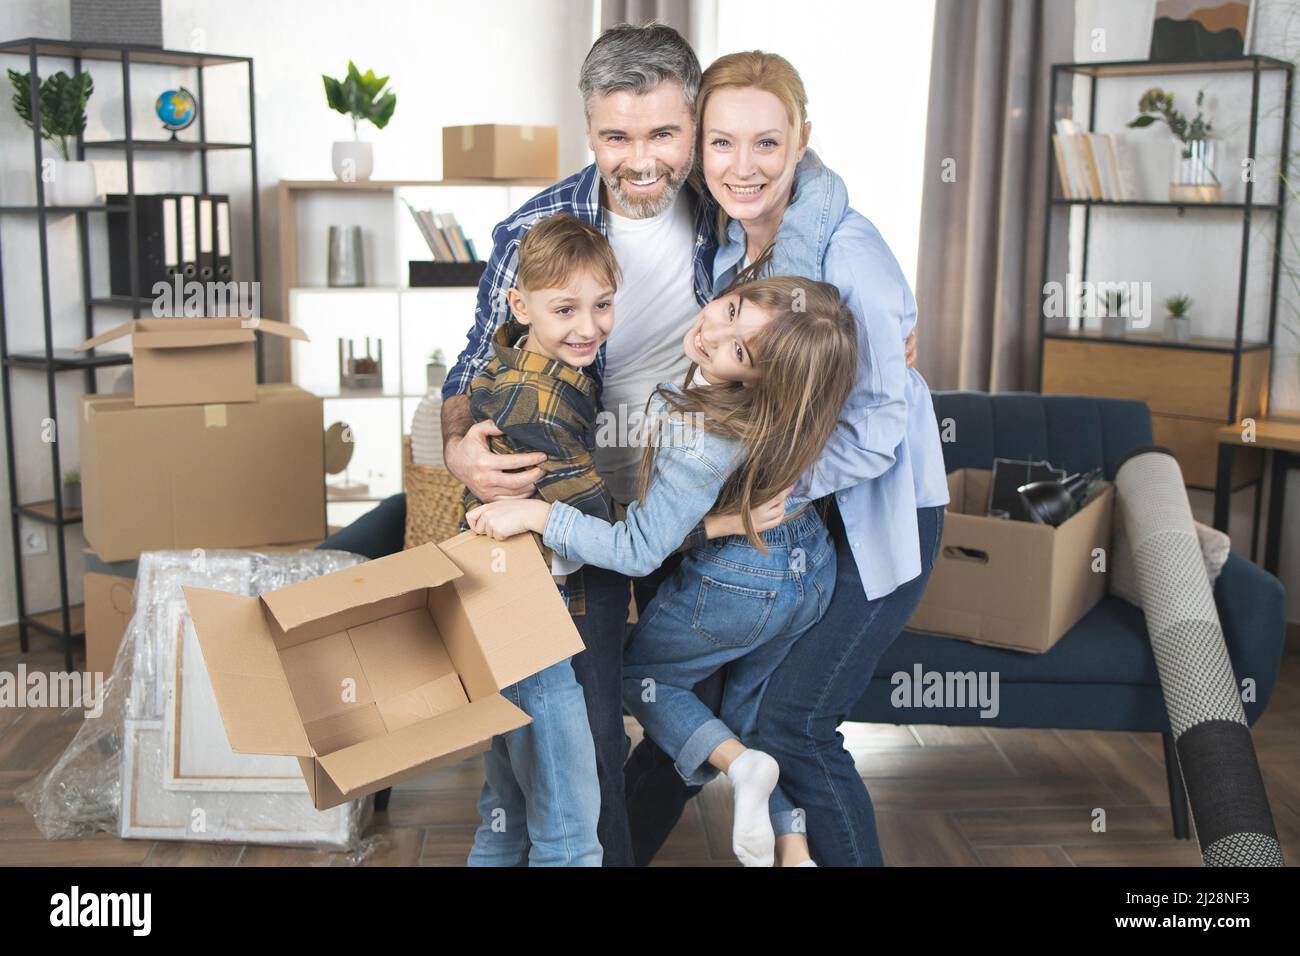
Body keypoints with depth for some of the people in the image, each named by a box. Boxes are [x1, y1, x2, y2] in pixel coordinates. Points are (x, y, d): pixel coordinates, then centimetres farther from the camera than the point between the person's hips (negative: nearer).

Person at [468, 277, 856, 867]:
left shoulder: (703, 433, -34)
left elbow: (638, 551, -27)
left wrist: (535, 513, -26)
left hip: (736, 586, -7)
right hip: (814, 573, 7)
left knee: (639, 674, 20)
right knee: (747, 703, 26)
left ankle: (738, 761, -2)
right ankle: (794, 845, 17)